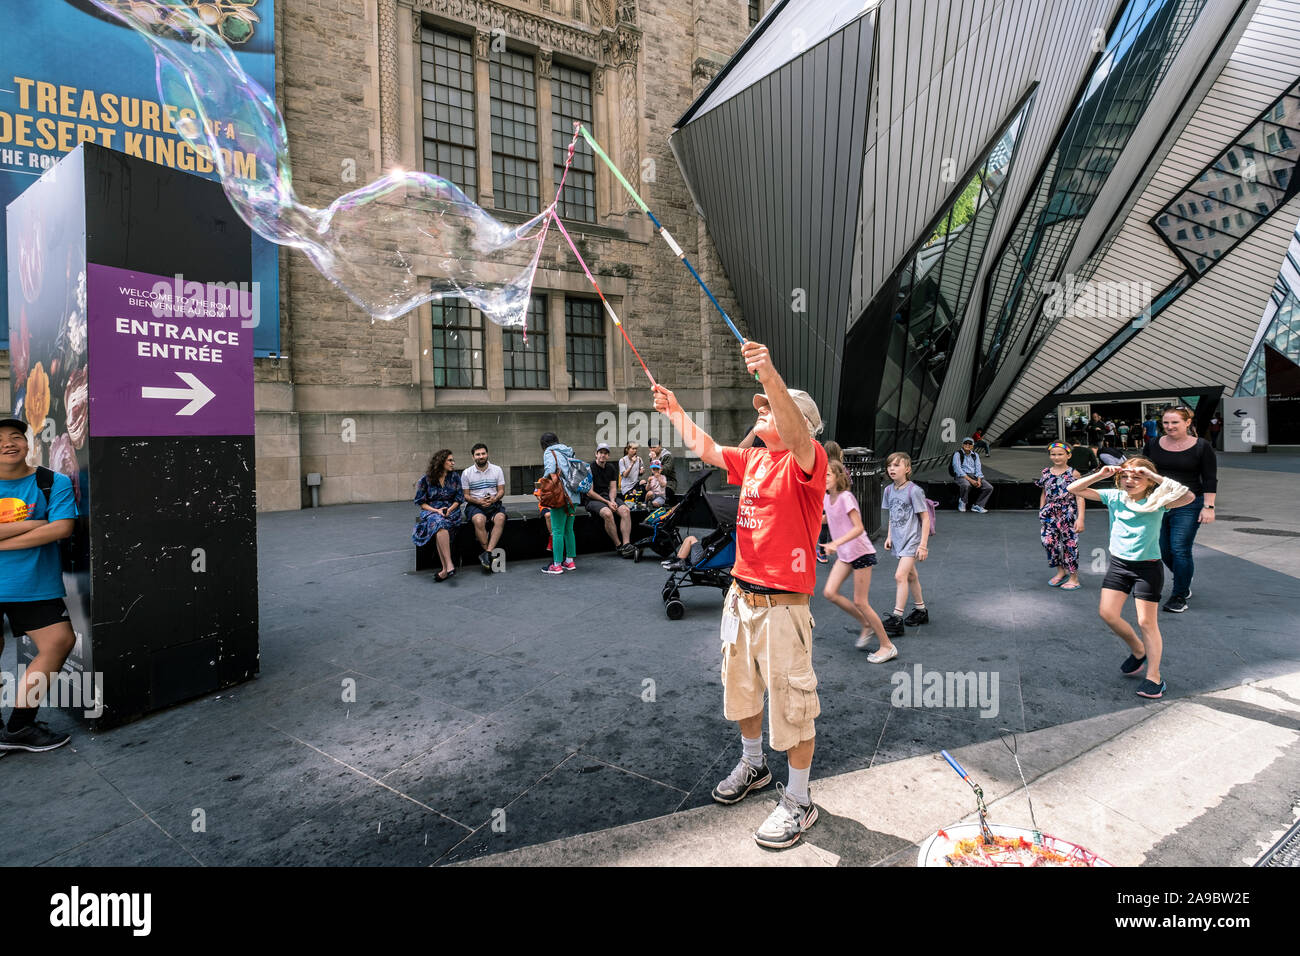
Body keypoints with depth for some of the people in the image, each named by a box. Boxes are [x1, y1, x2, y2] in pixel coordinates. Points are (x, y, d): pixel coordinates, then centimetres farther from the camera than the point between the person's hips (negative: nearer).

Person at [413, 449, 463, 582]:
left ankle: (445, 569, -37)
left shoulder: (454, 477, 6)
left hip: (451, 510, 1)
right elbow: (420, 501, 3)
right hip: (430, 511, 0)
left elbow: (459, 498, 7)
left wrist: (449, 510, -12)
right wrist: (436, 510, -12)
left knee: (440, 526, -35)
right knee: (438, 522, -37)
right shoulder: (426, 479, 2)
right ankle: (449, 566, -41)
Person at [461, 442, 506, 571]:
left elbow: (501, 491, 8)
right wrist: (478, 501, -14)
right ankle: (490, 554, -26)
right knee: (479, 519, -36)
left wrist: (494, 499, -14)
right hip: (474, 505, -1)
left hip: (494, 503, 1)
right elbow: (466, 495, 5)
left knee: (500, 518, -33)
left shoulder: (497, 470, 9)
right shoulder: (466, 473, 6)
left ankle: (487, 553, -36)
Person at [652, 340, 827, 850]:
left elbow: (796, 435, -36)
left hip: (782, 606, -8)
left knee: (791, 703, 4)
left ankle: (799, 801, 23)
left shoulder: (807, 462, -13)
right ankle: (752, 765, 46)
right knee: (742, 689, 23)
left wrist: (772, 378, -49)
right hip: (740, 595, 8)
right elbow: (706, 449, 22)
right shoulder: (752, 460, 10)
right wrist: (677, 413, 15)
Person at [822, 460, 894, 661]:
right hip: (844, 554, 8)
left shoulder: (845, 497, -20)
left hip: (861, 553, -8)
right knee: (829, 593, -2)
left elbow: (858, 528, -26)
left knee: (860, 602, -4)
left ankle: (887, 646, 11)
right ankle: (866, 625, 18)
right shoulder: (827, 498, 4)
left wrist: (836, 543, -36)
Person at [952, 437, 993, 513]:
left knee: (989, 487, -15)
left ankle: (977, 506, -9)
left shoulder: (975, 455, 16)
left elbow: (978, 469, 9)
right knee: (966, 485, -39)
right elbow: (958, 469, -12)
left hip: (974, 476, 5)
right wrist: (970, 480, -21)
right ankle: (962, 502, -11)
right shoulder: (957, 454, -1)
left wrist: (979, 480, -11)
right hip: (962, 476, -5)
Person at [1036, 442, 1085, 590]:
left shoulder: (1073, 474, -8)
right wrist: (1042, 511, 11)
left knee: (1070, 544, 1)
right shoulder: (1046, 472, 6)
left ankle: (1074, 579, 15)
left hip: (1068, 514, -4)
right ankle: (1061, 571, 25)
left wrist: (1080, 518, -16)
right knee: (1048, 541, 2)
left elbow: (1080, 497, -10)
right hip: (1051, 515, 5)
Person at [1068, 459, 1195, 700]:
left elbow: (1188, 497, -28)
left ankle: (1154, 676, 11)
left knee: (1146, 621, -1)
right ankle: (1138, 651, 27)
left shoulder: (1155, 502, -9)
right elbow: (1074, 489, -1)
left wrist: (1157, 478, -26)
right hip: (1118, 563, 4)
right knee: (1107, 613, 0)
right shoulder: (1114, 497, 1)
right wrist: (1101, 475, -11)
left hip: (1148, 567, -4)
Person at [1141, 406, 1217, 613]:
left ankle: (1179, 596, 7)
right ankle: (1184, 583, 36)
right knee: (1164, 550, 10)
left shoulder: (1201, 447, -3)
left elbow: (1210, 480, -3)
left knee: (1180, 550, -7)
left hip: (1188, 505, -4)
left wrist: (1208, 506, -9)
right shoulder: (1153, 445, 5)